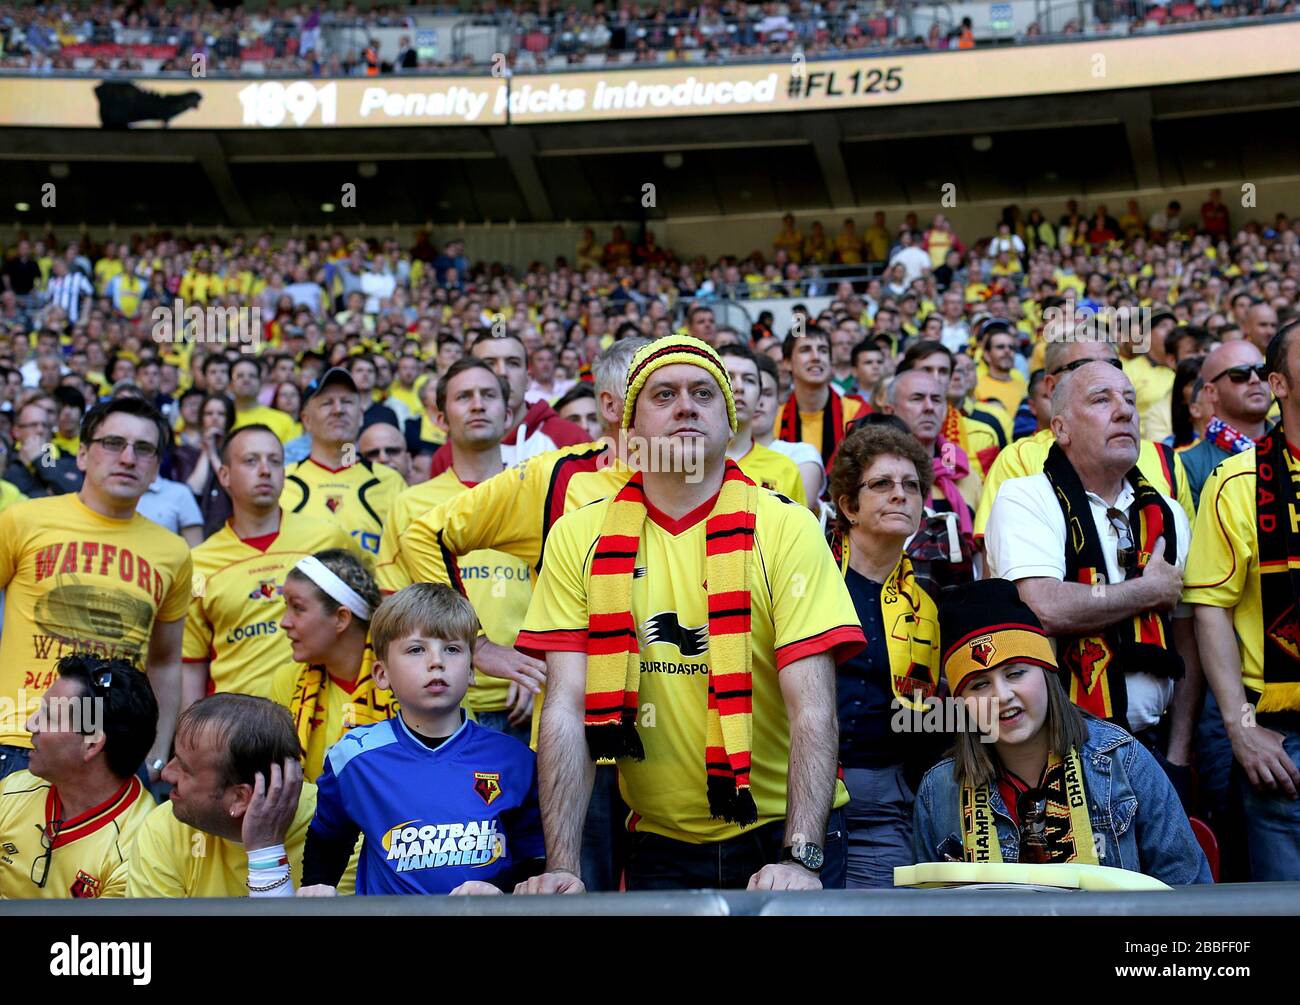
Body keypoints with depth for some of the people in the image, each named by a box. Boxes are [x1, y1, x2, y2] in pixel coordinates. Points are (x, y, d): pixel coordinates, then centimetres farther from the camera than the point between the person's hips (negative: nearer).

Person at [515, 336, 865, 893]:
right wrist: (561, 867, -15)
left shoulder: (787, 528, -8)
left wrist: (801, 857, -25)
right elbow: (568, 705, -7)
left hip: (780, 834, -1)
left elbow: (813, 707, -15)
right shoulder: (578, 536, -2)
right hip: (659, 842, 1)